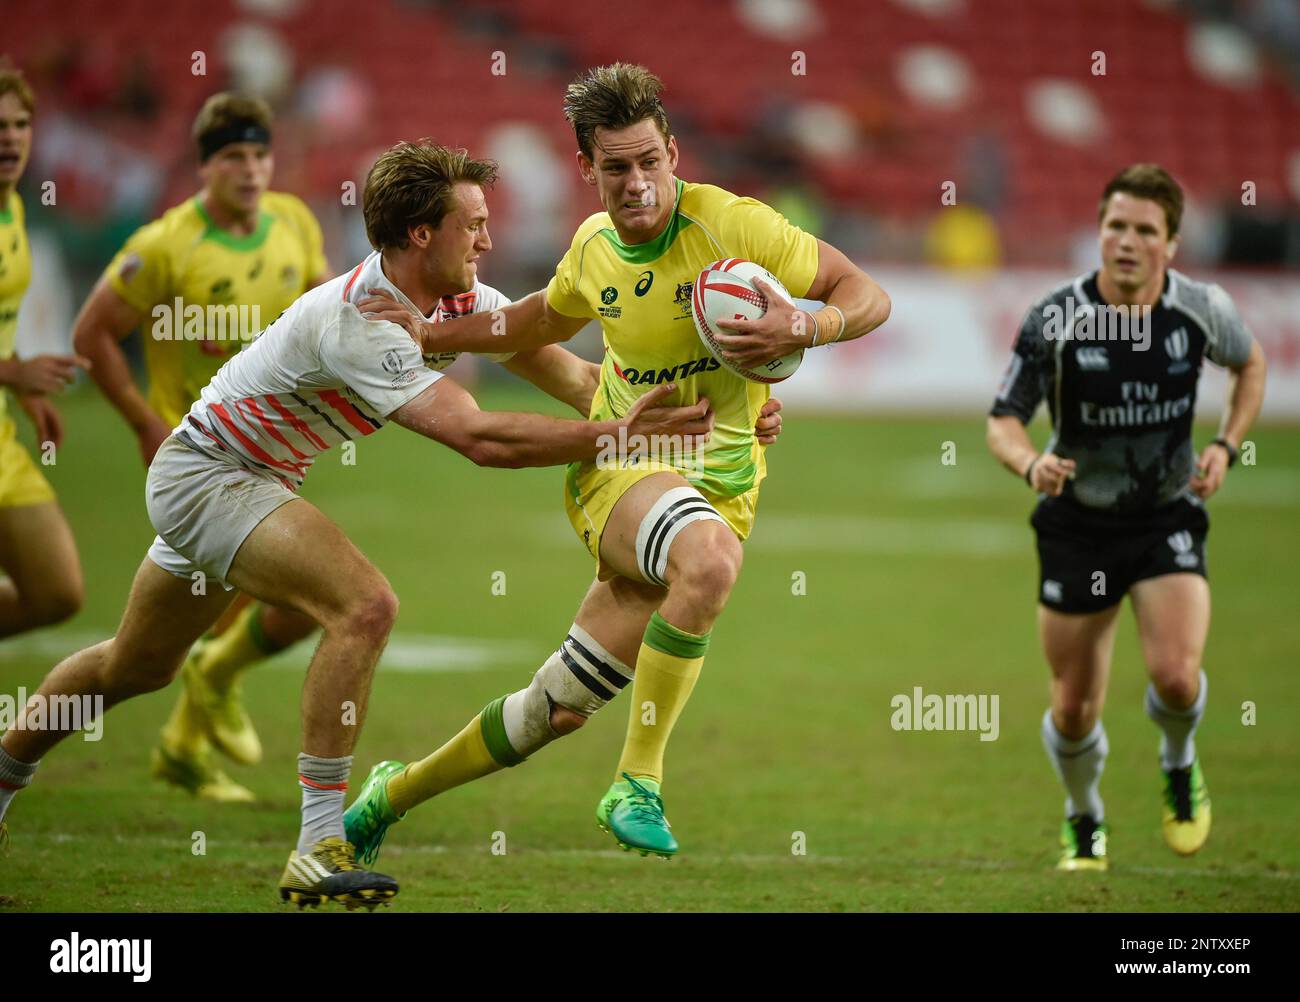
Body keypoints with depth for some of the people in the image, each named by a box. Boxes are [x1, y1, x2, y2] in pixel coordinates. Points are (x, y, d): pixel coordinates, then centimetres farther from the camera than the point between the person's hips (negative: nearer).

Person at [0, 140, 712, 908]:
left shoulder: (455, 297, -5)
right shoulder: (357, 324, -34)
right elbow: (480, 439, -41)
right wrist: (616, 435, -40)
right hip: (206, 476, -10)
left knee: (137, 667, 25)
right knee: (364, 606, -27)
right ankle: (320, 848, -26)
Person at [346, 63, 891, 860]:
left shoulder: (732, 225, -11)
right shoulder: (594, 247, 4)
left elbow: (869, 298, -8)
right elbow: (545, 321, 28)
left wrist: (800, 329, -28)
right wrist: (433, 337, 20)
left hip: (717, 483, -1)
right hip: (617, 467, 1)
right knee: (711, 558, -30)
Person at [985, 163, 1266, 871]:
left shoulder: (1202, 309, -10)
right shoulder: (1053, 320, -16)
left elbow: (1250, 364, 12)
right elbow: (1004, 420, -9)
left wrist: (1226, 446, -2)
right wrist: (1031, 463, -31)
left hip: (1168, 516, 0)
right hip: (1077, 525, 0)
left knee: (1175, 674, -22)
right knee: (1074, 711, 3)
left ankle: (1179, 766, 14)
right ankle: (1084, 821, 35)